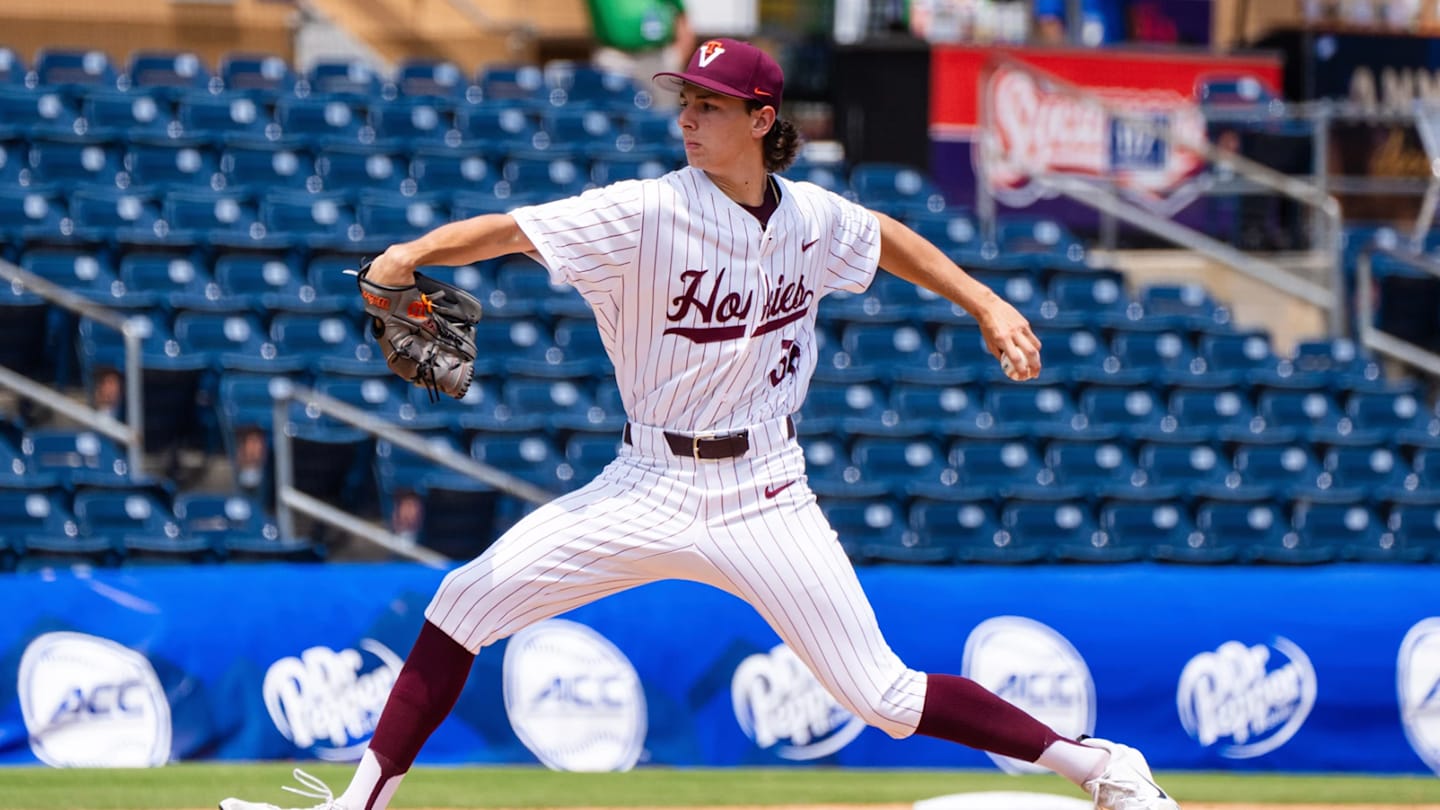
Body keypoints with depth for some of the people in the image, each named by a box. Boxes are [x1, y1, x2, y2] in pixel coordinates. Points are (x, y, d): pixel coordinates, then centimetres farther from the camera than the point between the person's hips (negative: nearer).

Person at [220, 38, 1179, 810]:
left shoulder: (812, 219, -3)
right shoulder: (649, 213, -13)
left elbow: (888, 240, 20)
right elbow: (514, 228, -25)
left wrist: (986, 303, 12)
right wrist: (413, 253, -41)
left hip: (762, 493, 0)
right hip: (651, 489, 0)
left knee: (883, 696, -5)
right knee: (464, 605, -11)